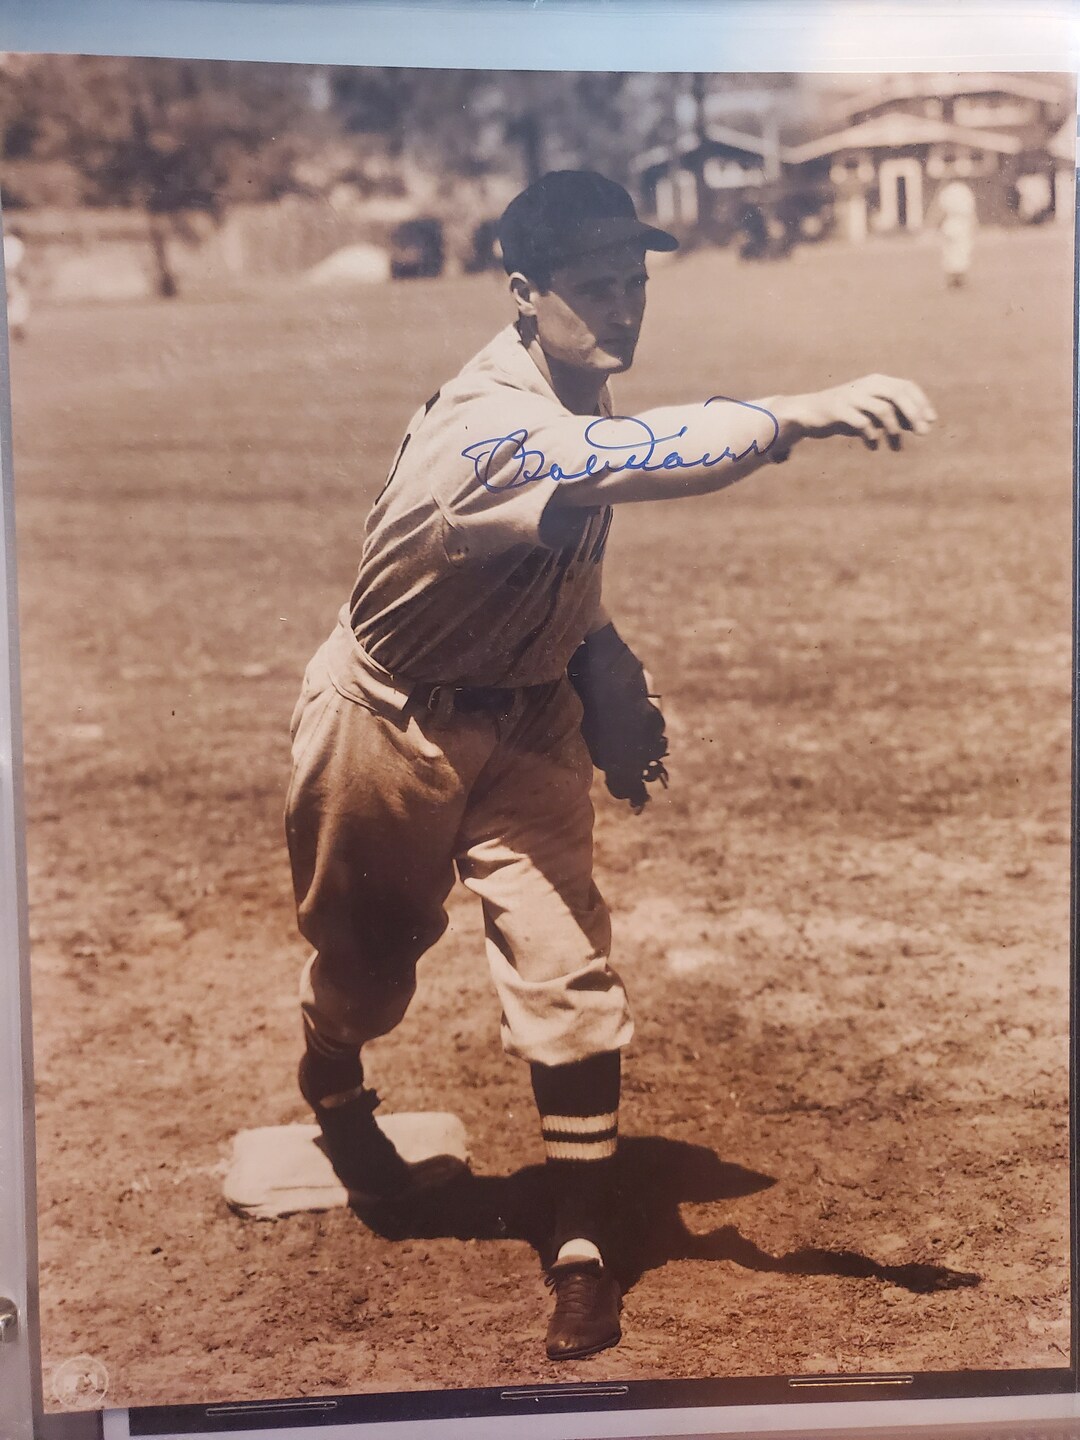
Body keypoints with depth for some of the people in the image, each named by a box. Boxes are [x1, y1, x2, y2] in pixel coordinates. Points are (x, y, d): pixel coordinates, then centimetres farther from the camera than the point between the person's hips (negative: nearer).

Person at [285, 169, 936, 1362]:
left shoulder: (578, 396, -6)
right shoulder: (490, 421, -33)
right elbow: (616, 460, -55)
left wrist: (610, 674, -2)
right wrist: (797, 414, -68)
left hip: (525, 720, 5)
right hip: (390, 726, -5)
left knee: (569, 979, -6)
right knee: (367, 957, 16)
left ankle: (581, 1251, 5)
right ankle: (332, 1088, 52)